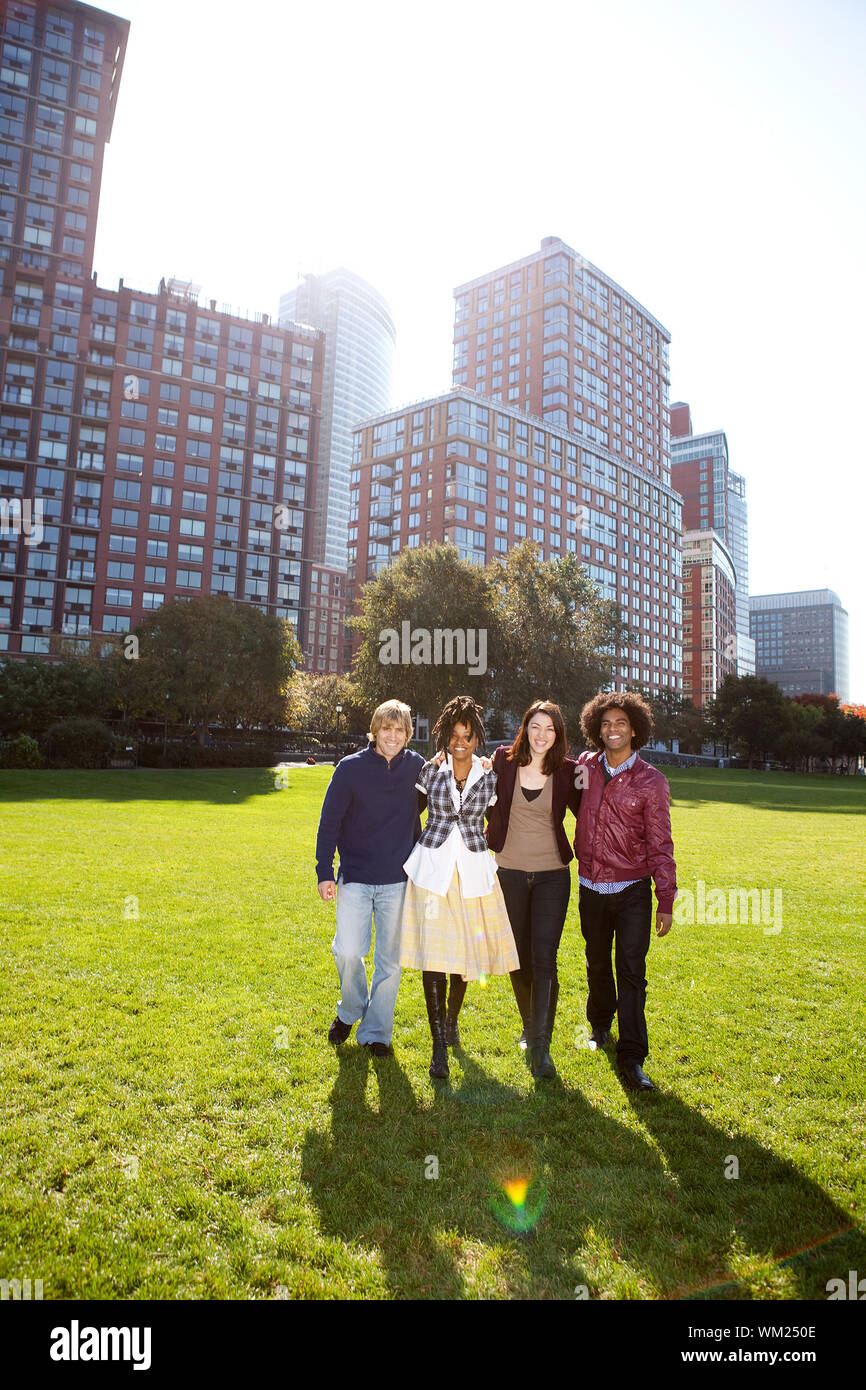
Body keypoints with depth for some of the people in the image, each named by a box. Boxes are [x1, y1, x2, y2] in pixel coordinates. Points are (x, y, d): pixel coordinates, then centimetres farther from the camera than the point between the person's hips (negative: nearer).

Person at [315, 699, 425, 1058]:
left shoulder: (416, 766, 0)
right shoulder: (350, 768, -6)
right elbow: (329, 822, -2)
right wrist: (324, 872, -7)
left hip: (398, 880, 2)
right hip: (355, 878, -2)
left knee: (390, 959, 7)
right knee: (348, 951, -9)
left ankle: (376, 1032, 25)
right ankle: (350, 1010, 22)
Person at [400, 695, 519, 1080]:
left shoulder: (490, 778, 1)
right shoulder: (429, 772, 0)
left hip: (473, 870, 1)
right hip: (431, 867, -1)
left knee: (465, 950, 12)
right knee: (432, 955, -4)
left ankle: (451, 1018, 38)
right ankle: (439, 1046, 6)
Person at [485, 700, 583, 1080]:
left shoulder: (567, 771, -4)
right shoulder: (503, 761, -2)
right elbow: (489, 806, 11)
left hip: (552, 874, -2)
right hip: (510, 873, 2)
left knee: (544, 960, -8)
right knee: (519, 957, 14)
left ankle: (540, 1048, 1)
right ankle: (529, 1025, 37)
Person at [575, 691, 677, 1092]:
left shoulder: (651, 781, -8)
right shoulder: (585, 766, 0)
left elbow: (660, 845, -5)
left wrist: (666, 901, -6)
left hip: (632, 890, -3)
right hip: (591, 888, 3)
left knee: (631, 971, -5)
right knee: (597, 964, 18)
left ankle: (631, 1057, 4)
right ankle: (600, 1024, 43)